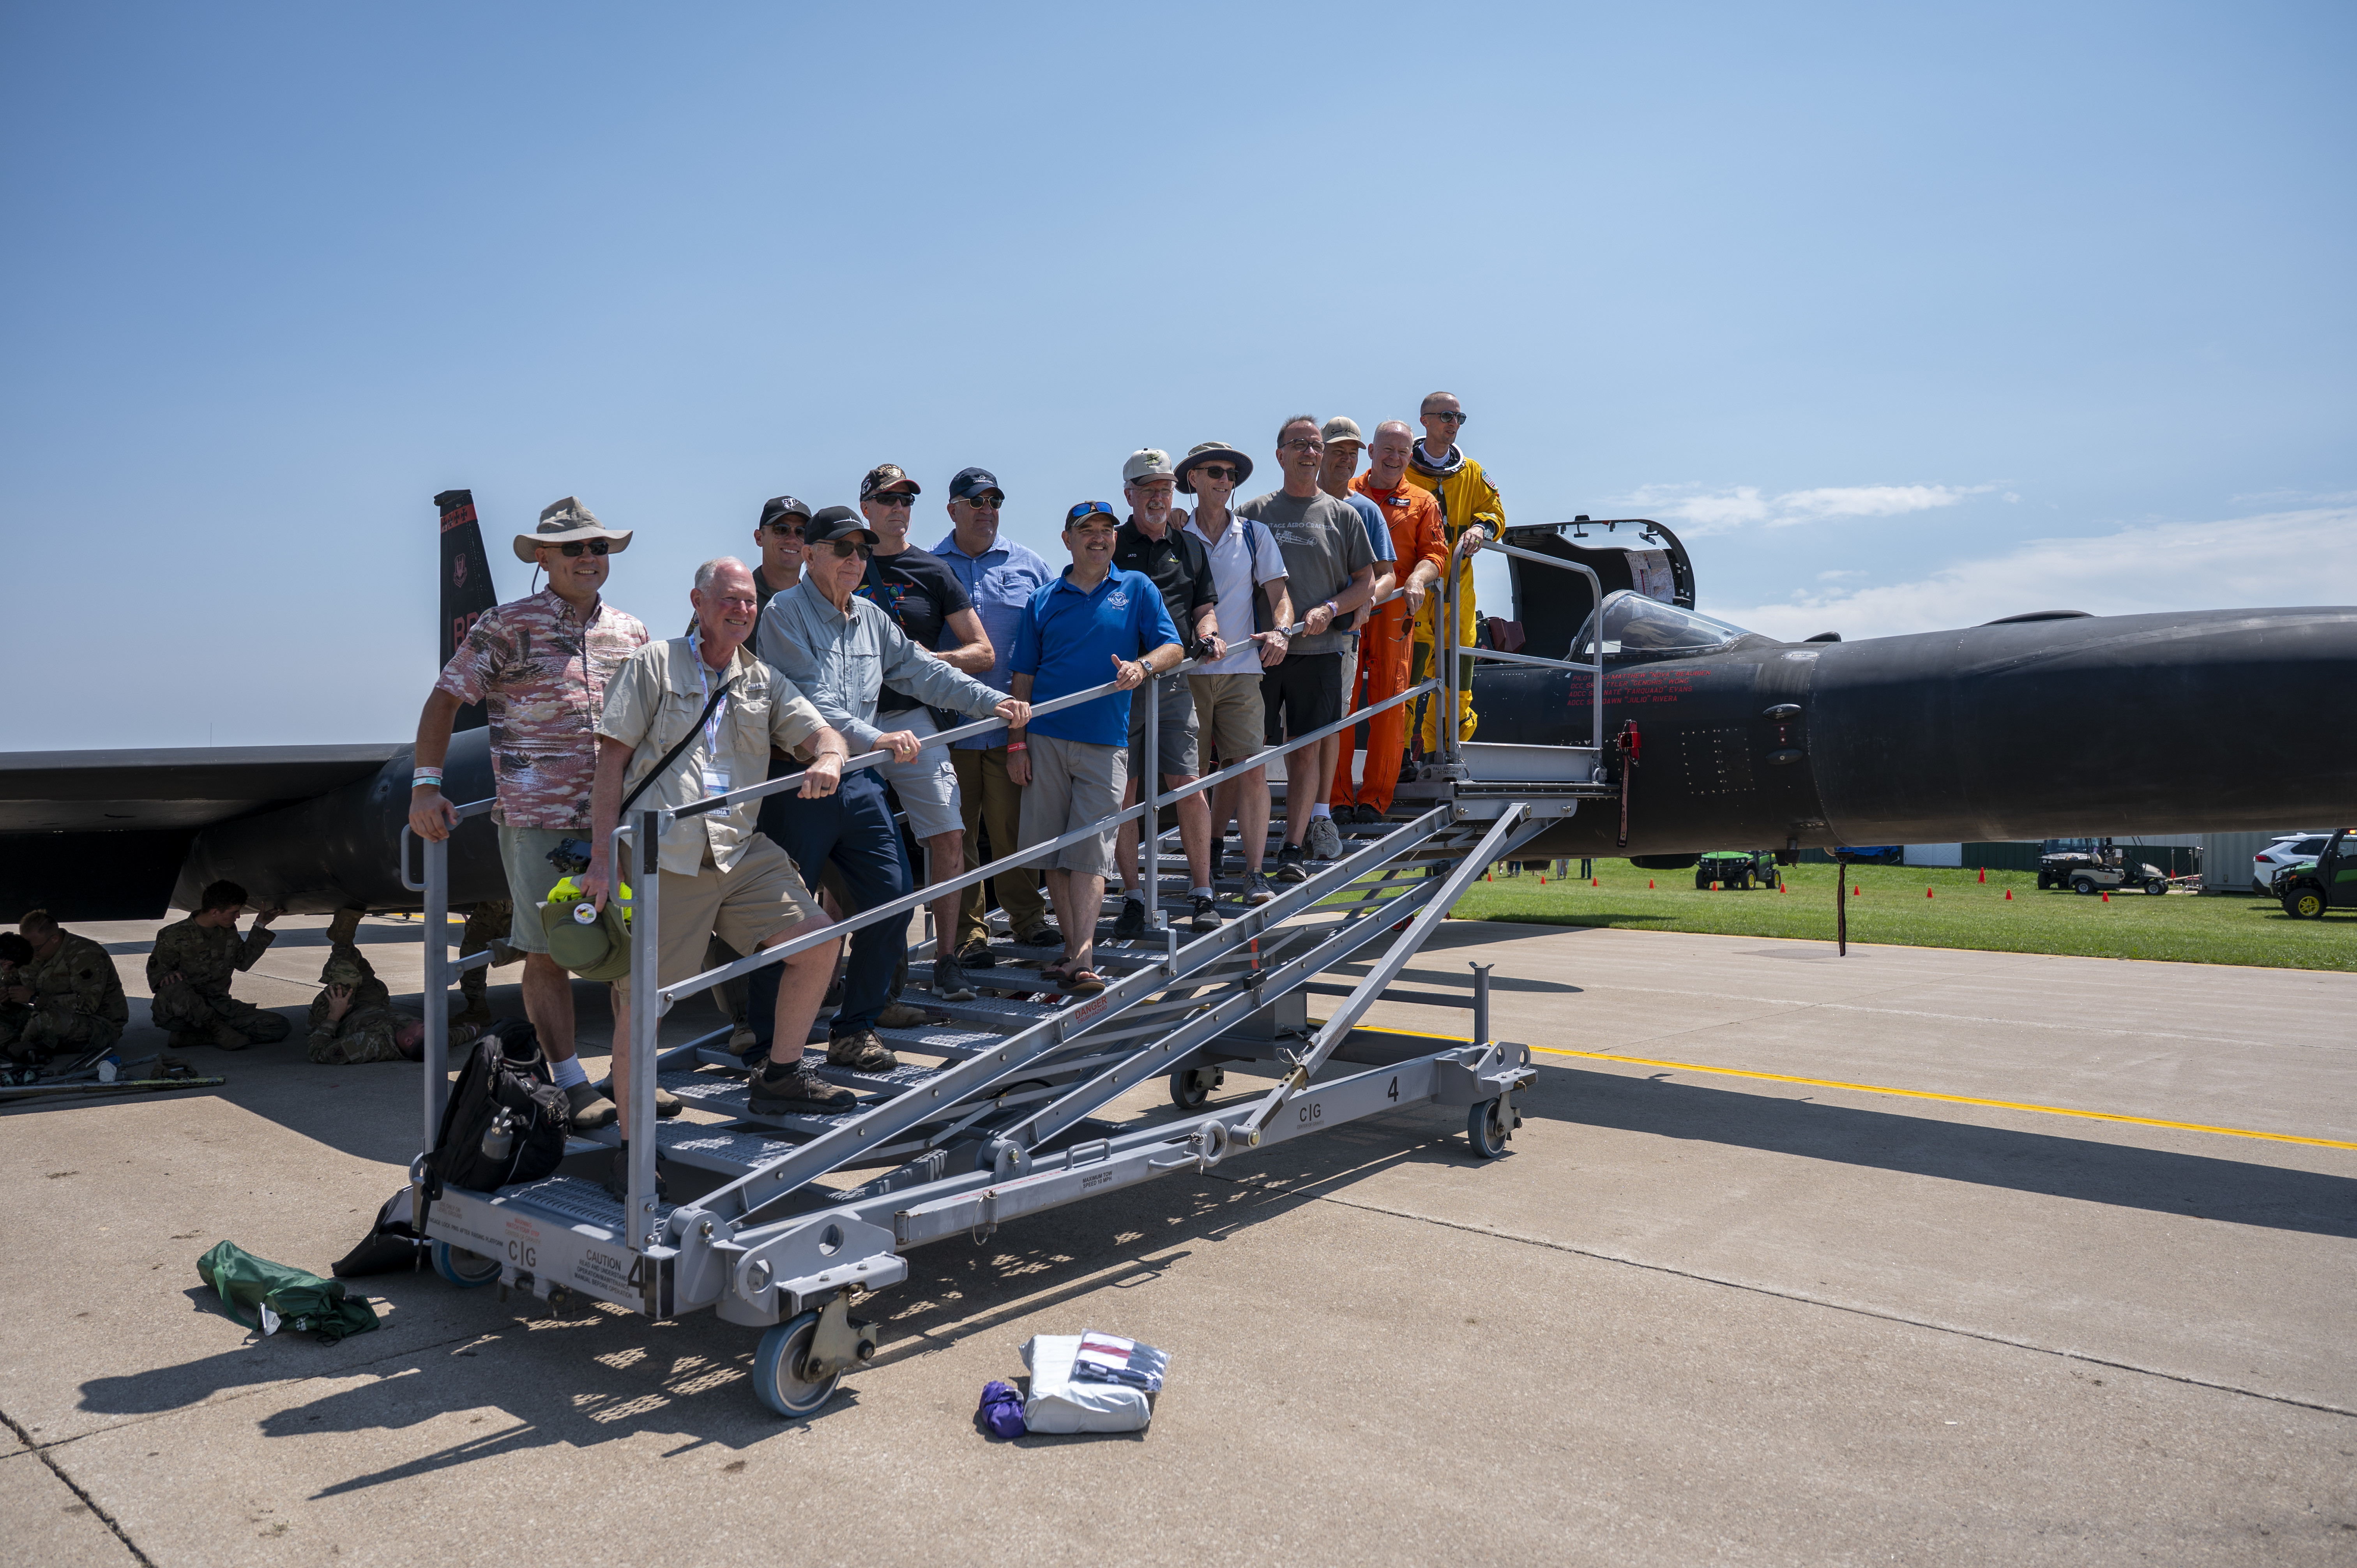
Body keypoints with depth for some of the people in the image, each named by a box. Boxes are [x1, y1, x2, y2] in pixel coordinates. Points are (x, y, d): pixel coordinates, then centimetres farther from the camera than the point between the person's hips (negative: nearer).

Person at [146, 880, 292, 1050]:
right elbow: (155, 972, -2)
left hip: (217, 1006, 5)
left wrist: (260, 927, 18)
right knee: (175, 990, -43)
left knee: (280, 1027, -17)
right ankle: (220, 1031, -19)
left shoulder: (229, 931, 9)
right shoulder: (175, 936, -9)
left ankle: (192, 1037, -19)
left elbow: (243, 962, 20)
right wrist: (167, 975, -26)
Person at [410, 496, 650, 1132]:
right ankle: (571, 1085, 12)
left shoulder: (630, 633, 11)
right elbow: (444, 699, 2)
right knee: (547, 952, 2)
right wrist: (426, 786, -6)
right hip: (537, 818, -4)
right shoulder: (506, 627, 0)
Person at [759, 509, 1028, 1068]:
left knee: (893, 896, 4)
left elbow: (922, 671, 17)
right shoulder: (785, 613, -7)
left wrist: (992, 702, 9)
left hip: (859, 781, 7)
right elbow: (808, 701, -19)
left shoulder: (871, 618, 15)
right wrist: (875, 739, -27)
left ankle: (854, 1030, 17)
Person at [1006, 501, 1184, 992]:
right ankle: (1074, 949, 12)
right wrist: (1016, 742, 3)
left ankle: (1081, 960, -13)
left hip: (1105, 741, -2)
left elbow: (1173, 648, 4)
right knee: (1055, 850, 3)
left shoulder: (1137, 589, 10)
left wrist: (1142, 666, -17)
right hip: (1046, 738, 2)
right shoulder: (1043, 600, 11)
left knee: (1090, 853, -8)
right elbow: (1024, 677, 11)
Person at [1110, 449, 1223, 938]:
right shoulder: (1112, 547, 6)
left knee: (1188, 785, -3)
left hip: (1174, 681, 2)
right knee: (1123, 791, 0)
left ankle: (1203, 894, 6)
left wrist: (1207, 632, -1)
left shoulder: (1190, 547, 17)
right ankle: (1132, 898, 10)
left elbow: (1205, 605, 20)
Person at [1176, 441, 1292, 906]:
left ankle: (1254, 874, -4)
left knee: (1251, 770, -8)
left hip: (1241, 670, 1)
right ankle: (1206, 856, 25)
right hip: (1187, 671, 0)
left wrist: (1280, 630, -13)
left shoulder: (1255, 536, 10)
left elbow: (1279, 594, 7)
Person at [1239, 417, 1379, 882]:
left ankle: (1293, 848, 3)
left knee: (1308, 750, -1)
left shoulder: (1342, 516, 8)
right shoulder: (1253, 513, 8)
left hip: (1319, 650, 0)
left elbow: (1367, 583, 9)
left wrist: (1330, 610, -8)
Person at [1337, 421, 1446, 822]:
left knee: (1388, 703, -1)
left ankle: (1375, 796, 5)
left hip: (1393, 611, 0)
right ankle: (1336, 796, 2)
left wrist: (1417, 580, -16)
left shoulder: (1422, 502, 15)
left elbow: (1435, 552, 6)